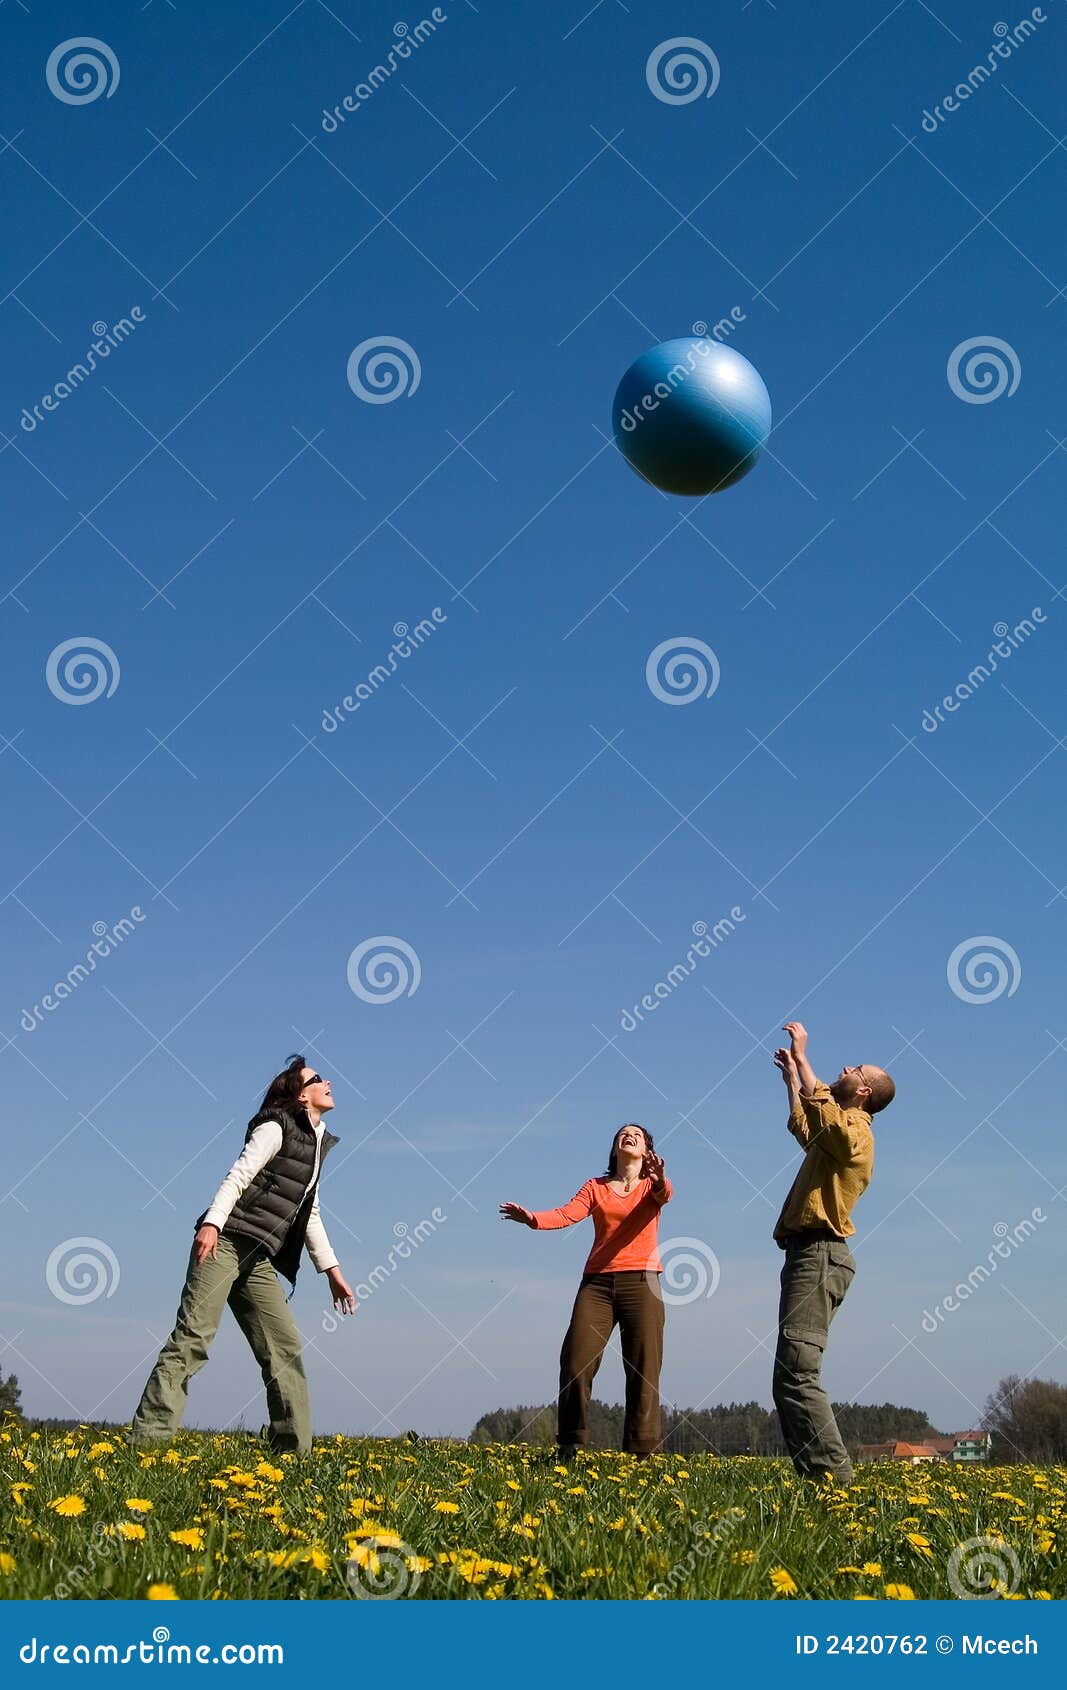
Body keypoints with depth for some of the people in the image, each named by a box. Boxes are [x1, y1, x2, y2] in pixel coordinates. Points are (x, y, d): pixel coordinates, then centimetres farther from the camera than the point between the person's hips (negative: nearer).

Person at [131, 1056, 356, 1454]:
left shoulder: (316, 1144, 26)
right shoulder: (276, 1129, 1)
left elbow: (310, 1215, 29)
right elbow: (238, 1176, -12)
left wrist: (332, 1270, 24)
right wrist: (212, 1222, -28)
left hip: (259, 1260, 8)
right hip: (225, 1242, -8)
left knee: (285, 1349, 1)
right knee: (193, 1337, -16)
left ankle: (293, 1451, 4)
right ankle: (148, 1439, -20)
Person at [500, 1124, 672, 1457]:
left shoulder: (651, 1186, 10)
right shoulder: (595, 1188, 14)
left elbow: (665, 1194, -14)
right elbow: (568, 1214, -3)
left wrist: (660, 1179, -40)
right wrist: (532, 1218, -24)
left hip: (640, 1282, -1)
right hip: (597, 1282, 1)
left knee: (643, 1368, -5)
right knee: (576, 1363, -9)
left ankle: (643, 1452, -1)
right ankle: (568, 1447, 0)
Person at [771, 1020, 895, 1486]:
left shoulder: (853, 1131, -5)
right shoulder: (838, 1133, 25)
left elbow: (821, 1110, -24)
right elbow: (803, 1125, 46)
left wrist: (801, 1055, -14)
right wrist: (791, 1077, 46)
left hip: (818, 1255, -10)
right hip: (809, 1256, 10)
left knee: (796, 1373, -19)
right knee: (792, 1378, 7)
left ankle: (833, 1477, -22)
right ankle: (816, 1474, 5)